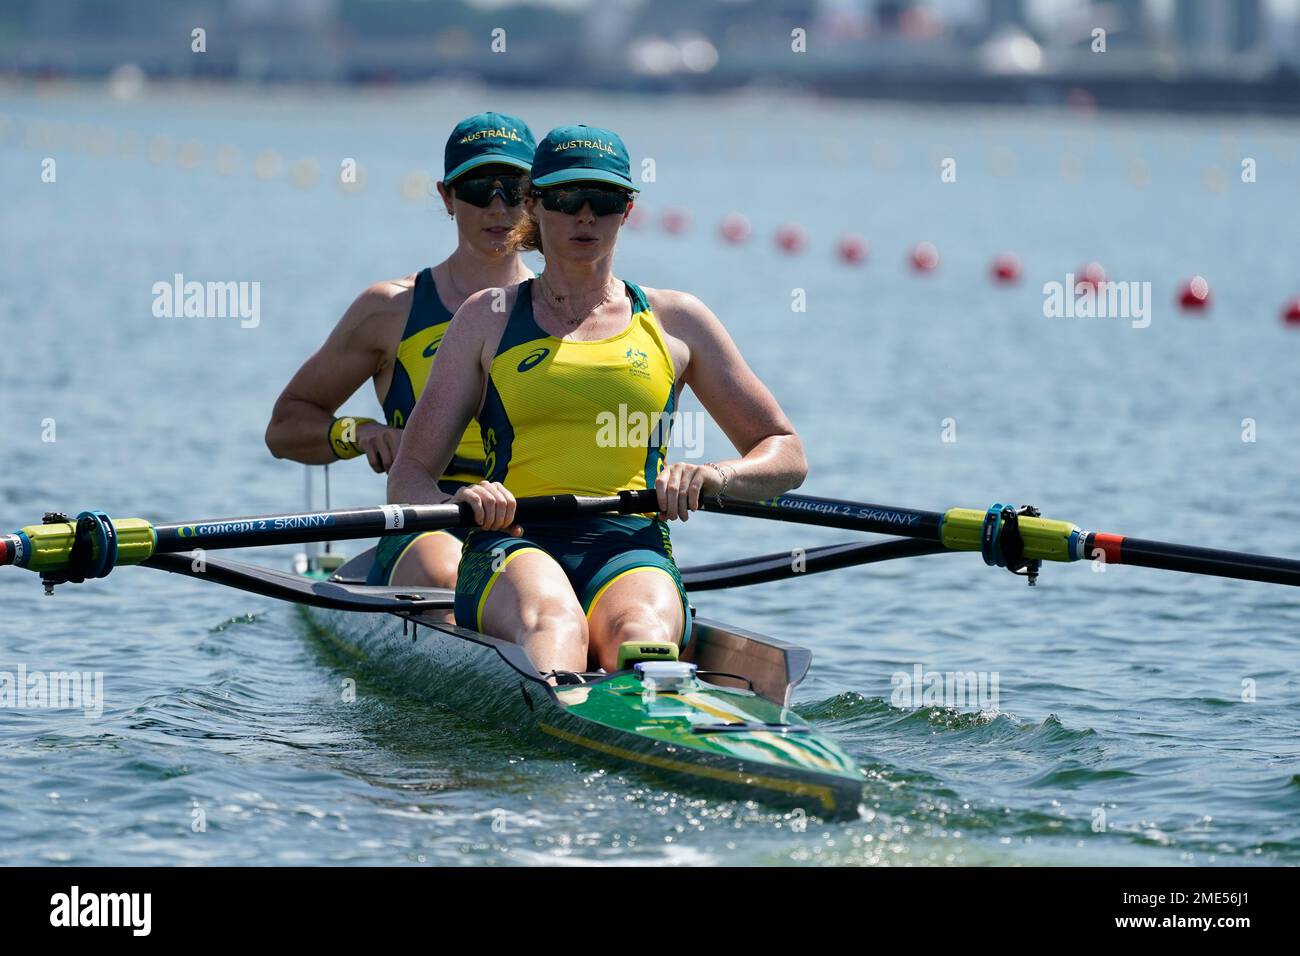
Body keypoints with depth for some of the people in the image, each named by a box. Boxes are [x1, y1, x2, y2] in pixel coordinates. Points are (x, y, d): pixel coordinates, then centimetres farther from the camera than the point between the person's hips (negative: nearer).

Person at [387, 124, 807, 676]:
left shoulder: (675, 321, 19)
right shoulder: (487, 319, 18)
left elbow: (786, 455, 21)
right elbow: (407, 478, 12)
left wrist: (716, 476, -2)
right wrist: (455, 500, -13)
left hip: (631, 549, 1)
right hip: (513, 549, -1)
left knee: (641, 627, -37)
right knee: (551, 620, -39)